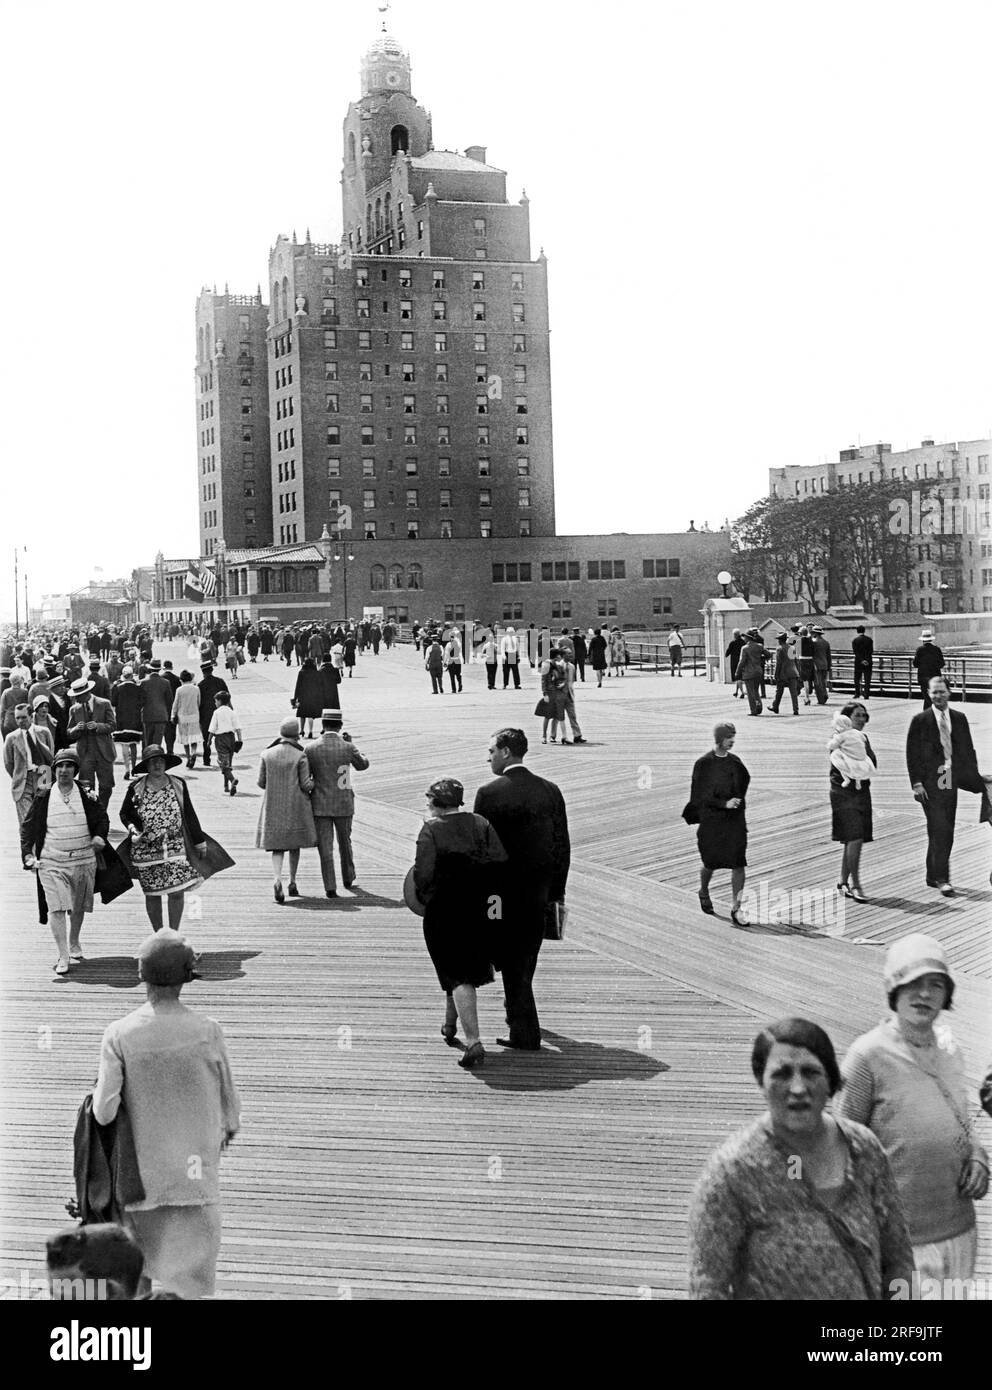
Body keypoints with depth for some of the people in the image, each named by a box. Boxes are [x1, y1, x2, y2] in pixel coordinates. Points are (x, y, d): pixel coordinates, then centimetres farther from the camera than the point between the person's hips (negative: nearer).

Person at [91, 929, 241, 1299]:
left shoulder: (119, 1035, -13)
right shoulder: (207, 1032, -12)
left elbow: (104, 1112, -15)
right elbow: (229, 1103, -2)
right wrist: (228, 1129, 19)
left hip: (143, 1173, 1)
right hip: (196, 1171, -1)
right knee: (191, 1282, 7)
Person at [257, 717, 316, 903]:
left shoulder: (267, 754, -1)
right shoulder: (300, 756, -10)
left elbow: (261, 782, 2)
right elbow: (306, 785, -11)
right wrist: (315, 781, 10)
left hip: (273, 807, 2)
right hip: (296, 807, -1)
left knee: (277, 846, 3)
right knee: (295, 844, 16)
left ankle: (277, 879, -20)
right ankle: (292, 882, 23)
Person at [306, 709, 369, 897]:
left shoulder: (312, 749, -8)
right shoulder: (348, 747, -8)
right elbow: (362, 765, 11)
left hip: (320, 805, -1)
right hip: (344, 804, 1)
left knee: (325, 847, 2)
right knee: (345, 842, 21)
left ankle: (330, 887, -2)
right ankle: (348, 879, 36)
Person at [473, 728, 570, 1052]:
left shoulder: (489, 793, -13)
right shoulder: (550, 791, 1)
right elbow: (563, 846, 3)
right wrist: (557, 892, 10)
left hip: (502, 891, -4)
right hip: (539, 892, 5)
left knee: (513, 963, 5)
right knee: (526, 958, 21)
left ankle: (526, 1034, 6)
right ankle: (518, 1014, 38)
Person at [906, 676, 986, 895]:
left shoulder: (959, 718, 11)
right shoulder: (920, 720, -2)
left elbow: (968, 750, 13)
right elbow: (912, 753, -3)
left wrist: (974, 776, 3)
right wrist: (916, 783, -10)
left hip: (951, 780, 5)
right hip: (930, 782, -5)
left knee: (945, 832, 9)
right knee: (939, 830, -10)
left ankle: (933, 876, 21)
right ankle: (941, 878, -7)